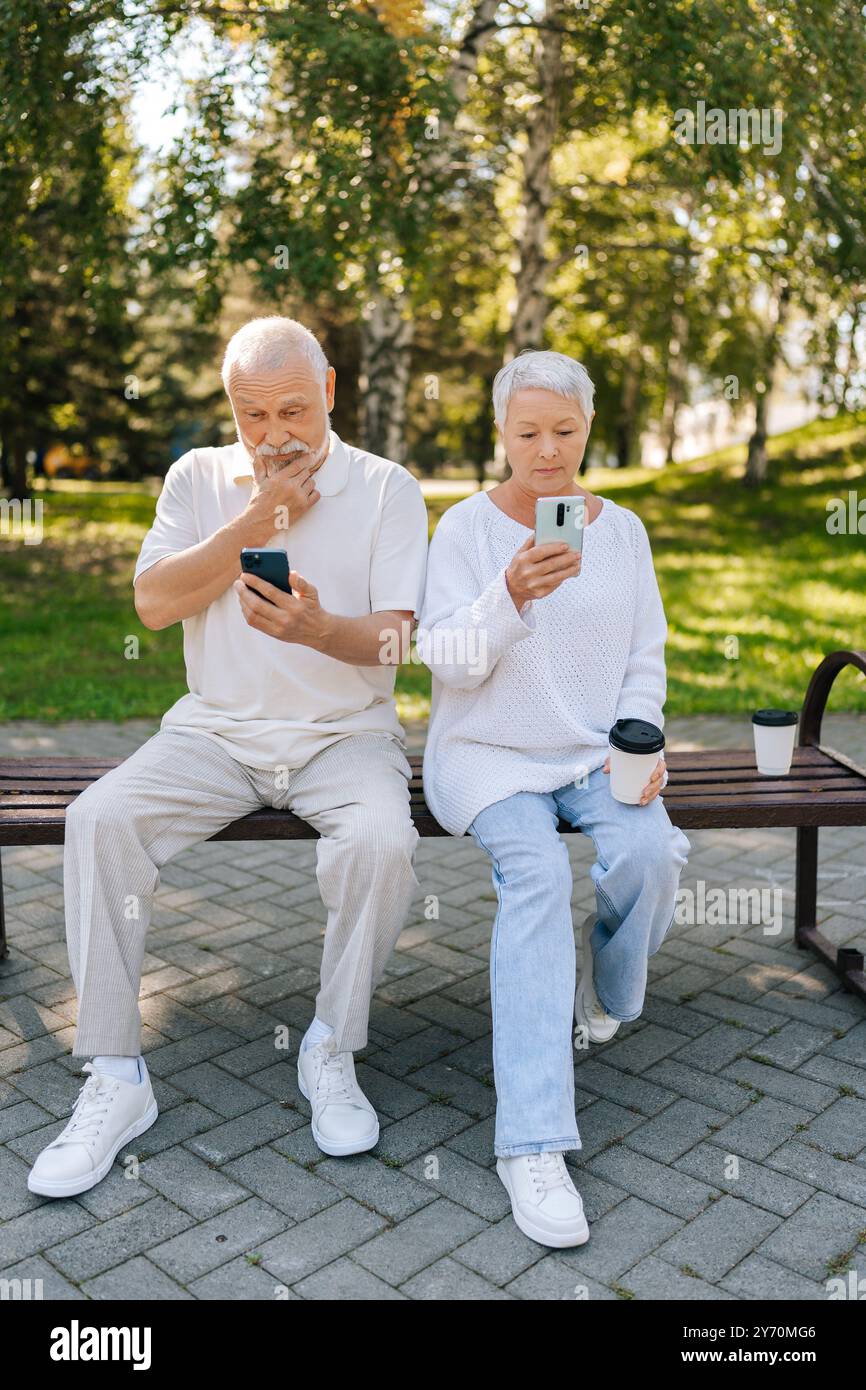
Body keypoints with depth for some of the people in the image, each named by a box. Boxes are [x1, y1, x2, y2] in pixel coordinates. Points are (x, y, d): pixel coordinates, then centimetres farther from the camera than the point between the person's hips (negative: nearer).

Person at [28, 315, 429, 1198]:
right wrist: (258, 518, -9)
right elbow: (153, 602, -4)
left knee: (382, 842, -32)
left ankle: (331, 1052, -7)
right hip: (215, 730, 2)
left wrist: (317, 628, -30)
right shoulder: (198, 478, 9)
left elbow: (392, 636, -8)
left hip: (344, 732, -2)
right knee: (98, 820, -22)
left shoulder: (386, 488, 1)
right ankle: (114, 1080, -10)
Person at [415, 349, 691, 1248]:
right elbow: (448, 661, -13)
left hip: (595, 755, 3)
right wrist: (511, 592, -31)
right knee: (537, 874, -32)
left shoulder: (622, 530, 7)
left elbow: (644, 658, 10)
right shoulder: (465, 527, -5)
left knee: (647, 854, -27)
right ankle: (532, 1144, -32)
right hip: (488, 755, -3)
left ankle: (608, 993, 8)